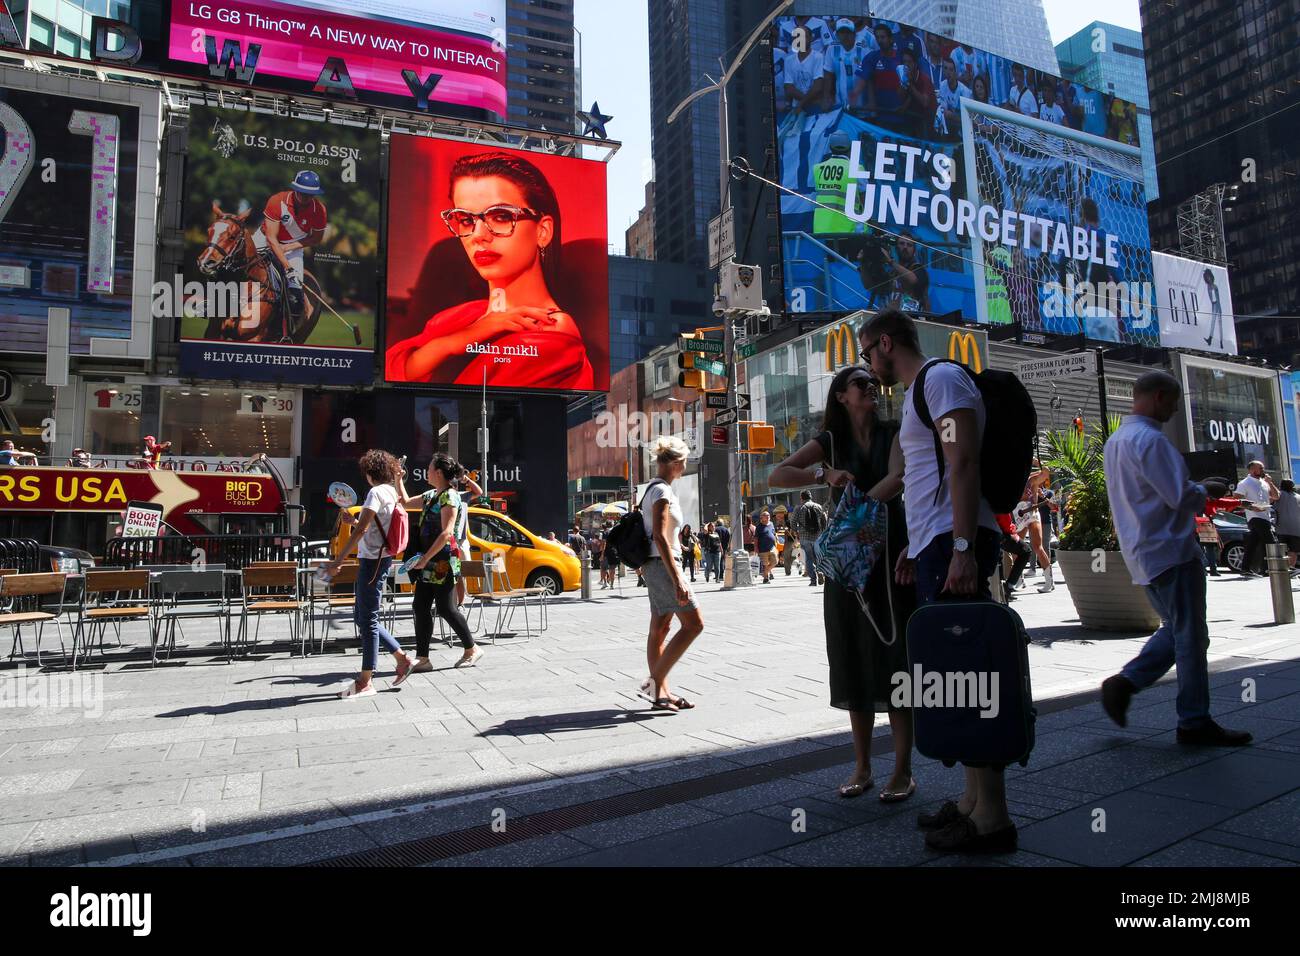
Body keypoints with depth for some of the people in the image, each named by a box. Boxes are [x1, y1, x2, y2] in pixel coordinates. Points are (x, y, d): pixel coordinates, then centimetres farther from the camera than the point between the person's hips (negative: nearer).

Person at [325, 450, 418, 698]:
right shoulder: (391, 492, 14)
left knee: (367, 620, -3)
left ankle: (365, 683, 5)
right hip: (379, 559, 9)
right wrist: (354, 521, 17)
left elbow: (361, 530, -21)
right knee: (362, 616, 16)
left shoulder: (377, 492, -13)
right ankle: (402, 658, 19)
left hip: (373, 561, -9)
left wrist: (338, 560, -20)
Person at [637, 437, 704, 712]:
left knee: (659, 629, 10)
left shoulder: (656, 489, 16)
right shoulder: (662, 492, -14)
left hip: (654, 566, 10)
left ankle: (660, 693, 15)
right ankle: (653, 682, -6)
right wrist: (677, 580, -25)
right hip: (663, 565, -10)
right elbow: (659, 537, -22)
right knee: (693, 624, -7)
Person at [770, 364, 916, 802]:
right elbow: (777, 476, -6)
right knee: (854, 659, 5)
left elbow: (897, 479, -14)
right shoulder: (830, 441, 7)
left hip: (892, 552, -1)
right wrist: (826, 475, -20)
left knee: (894, 655, -3)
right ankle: (861, 767, 16)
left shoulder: (894, 433, 5)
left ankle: (903, 770, 6)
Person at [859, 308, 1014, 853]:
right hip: (935, 547, 10)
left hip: (954, 544, -10)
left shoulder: (941, 377, -6)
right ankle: (974, 801, 22)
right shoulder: (917, 393, 24)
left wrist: (961, 548, -24)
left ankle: (991, 818, 1)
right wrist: (916, 545, 26)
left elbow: (963, 464, -17)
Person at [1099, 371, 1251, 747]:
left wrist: (1191, 492, 14)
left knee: (1175, 630, 18)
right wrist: (1202, 492, 2)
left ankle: (1124, 684, 10)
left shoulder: (1115, 441, 15)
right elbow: (1180, 496, -19)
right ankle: (1195, 723, 9)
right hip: (1171, 550, -10)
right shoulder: (1150, 439, -17)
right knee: (1190, 637, 0)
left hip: (1144, 553, 10)